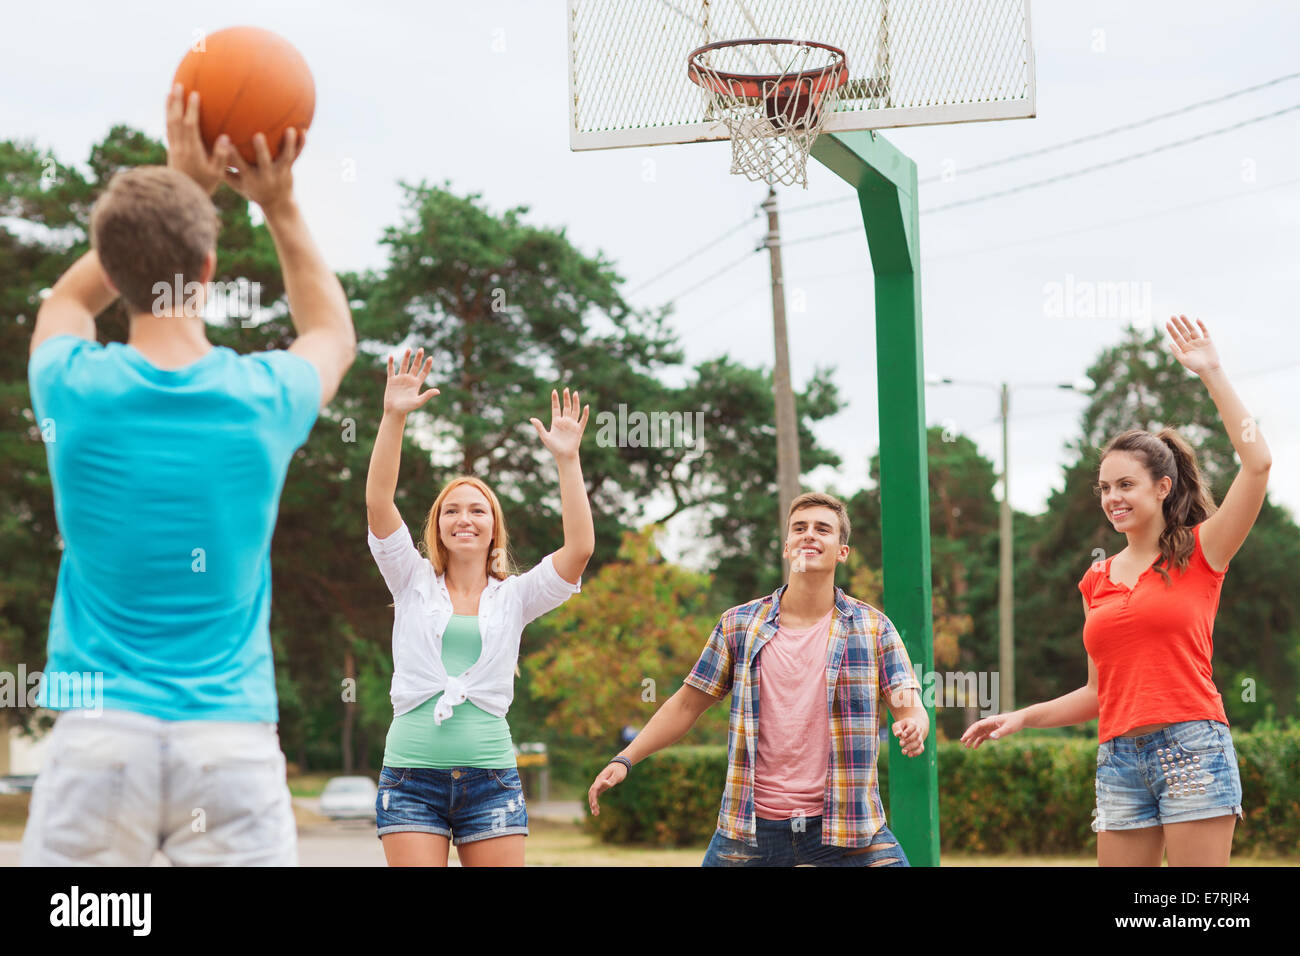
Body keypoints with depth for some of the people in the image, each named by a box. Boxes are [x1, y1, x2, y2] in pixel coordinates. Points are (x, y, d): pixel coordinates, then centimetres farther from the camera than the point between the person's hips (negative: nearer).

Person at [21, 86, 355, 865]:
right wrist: (279, 204, 21)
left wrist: (185, 185, 21)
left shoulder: (77, 389, -3)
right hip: (232, 736, 0)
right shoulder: (265, 397, -3)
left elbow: (69, 297, 23)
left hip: (100, 732, 0)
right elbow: (333, 332, 24)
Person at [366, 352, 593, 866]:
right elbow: (378, 503, -4)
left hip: (490, 780, 1)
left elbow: (580, 549, -4)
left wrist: (568, 460, -10)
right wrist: (392, 418, -14)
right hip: (411, 777, -1)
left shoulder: (514, 596, 10)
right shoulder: (414, 583, 9)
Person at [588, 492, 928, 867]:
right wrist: (624, 760, 3)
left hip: (844, 822, -1)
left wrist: (913, 727, -26)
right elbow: (687, 704, 11)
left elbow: (911, 708, -2)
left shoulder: (873, 627, 3)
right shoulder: (738, 625, 5)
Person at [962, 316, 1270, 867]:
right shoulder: (1096, 581, 17)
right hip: (1119, 758, 5)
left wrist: (1212, 373, -9)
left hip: (1192, 745, -5)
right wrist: (1023, 717, 11)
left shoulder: (1200, 553, 4)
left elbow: (1257, 463, -11)